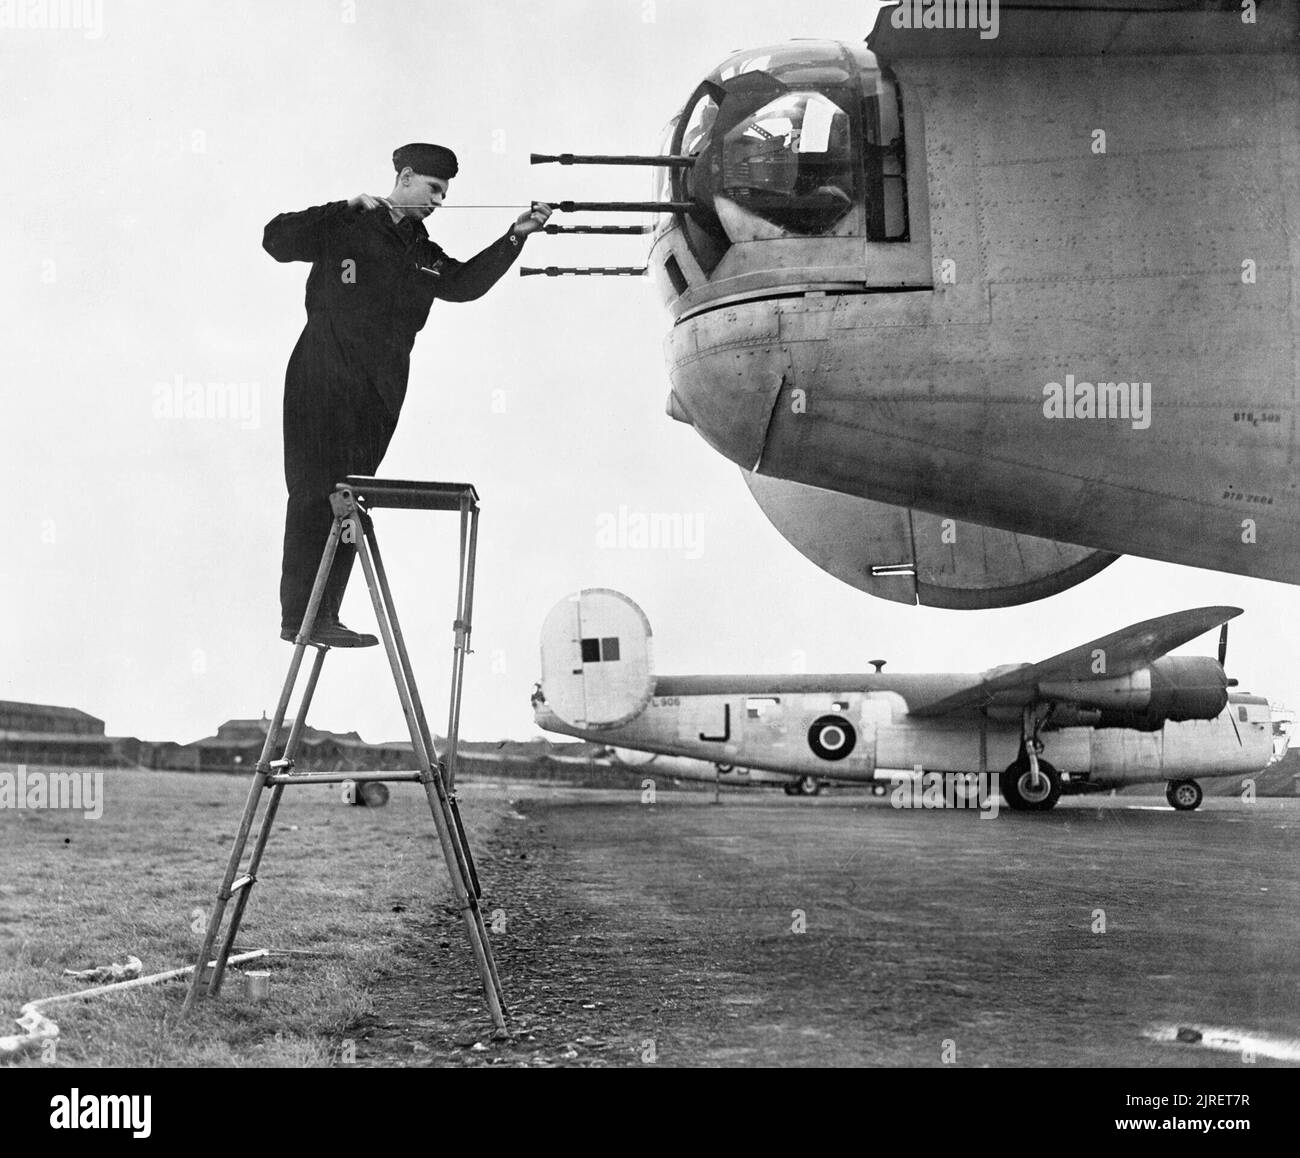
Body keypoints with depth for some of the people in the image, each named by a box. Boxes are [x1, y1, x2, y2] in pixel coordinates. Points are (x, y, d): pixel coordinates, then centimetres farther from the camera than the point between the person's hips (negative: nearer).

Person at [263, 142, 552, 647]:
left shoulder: (422, 254, 18)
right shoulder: (345, 230, 0)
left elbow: (465, 283, 6)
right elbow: (277, 241, -10)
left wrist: (515, 237, -2)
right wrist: (348, 208, -15)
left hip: (378, 395, 7)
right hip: (323, 384, -6)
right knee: (316, 495, -8)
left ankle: (325, 618, 11)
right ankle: (299, 617, -6)